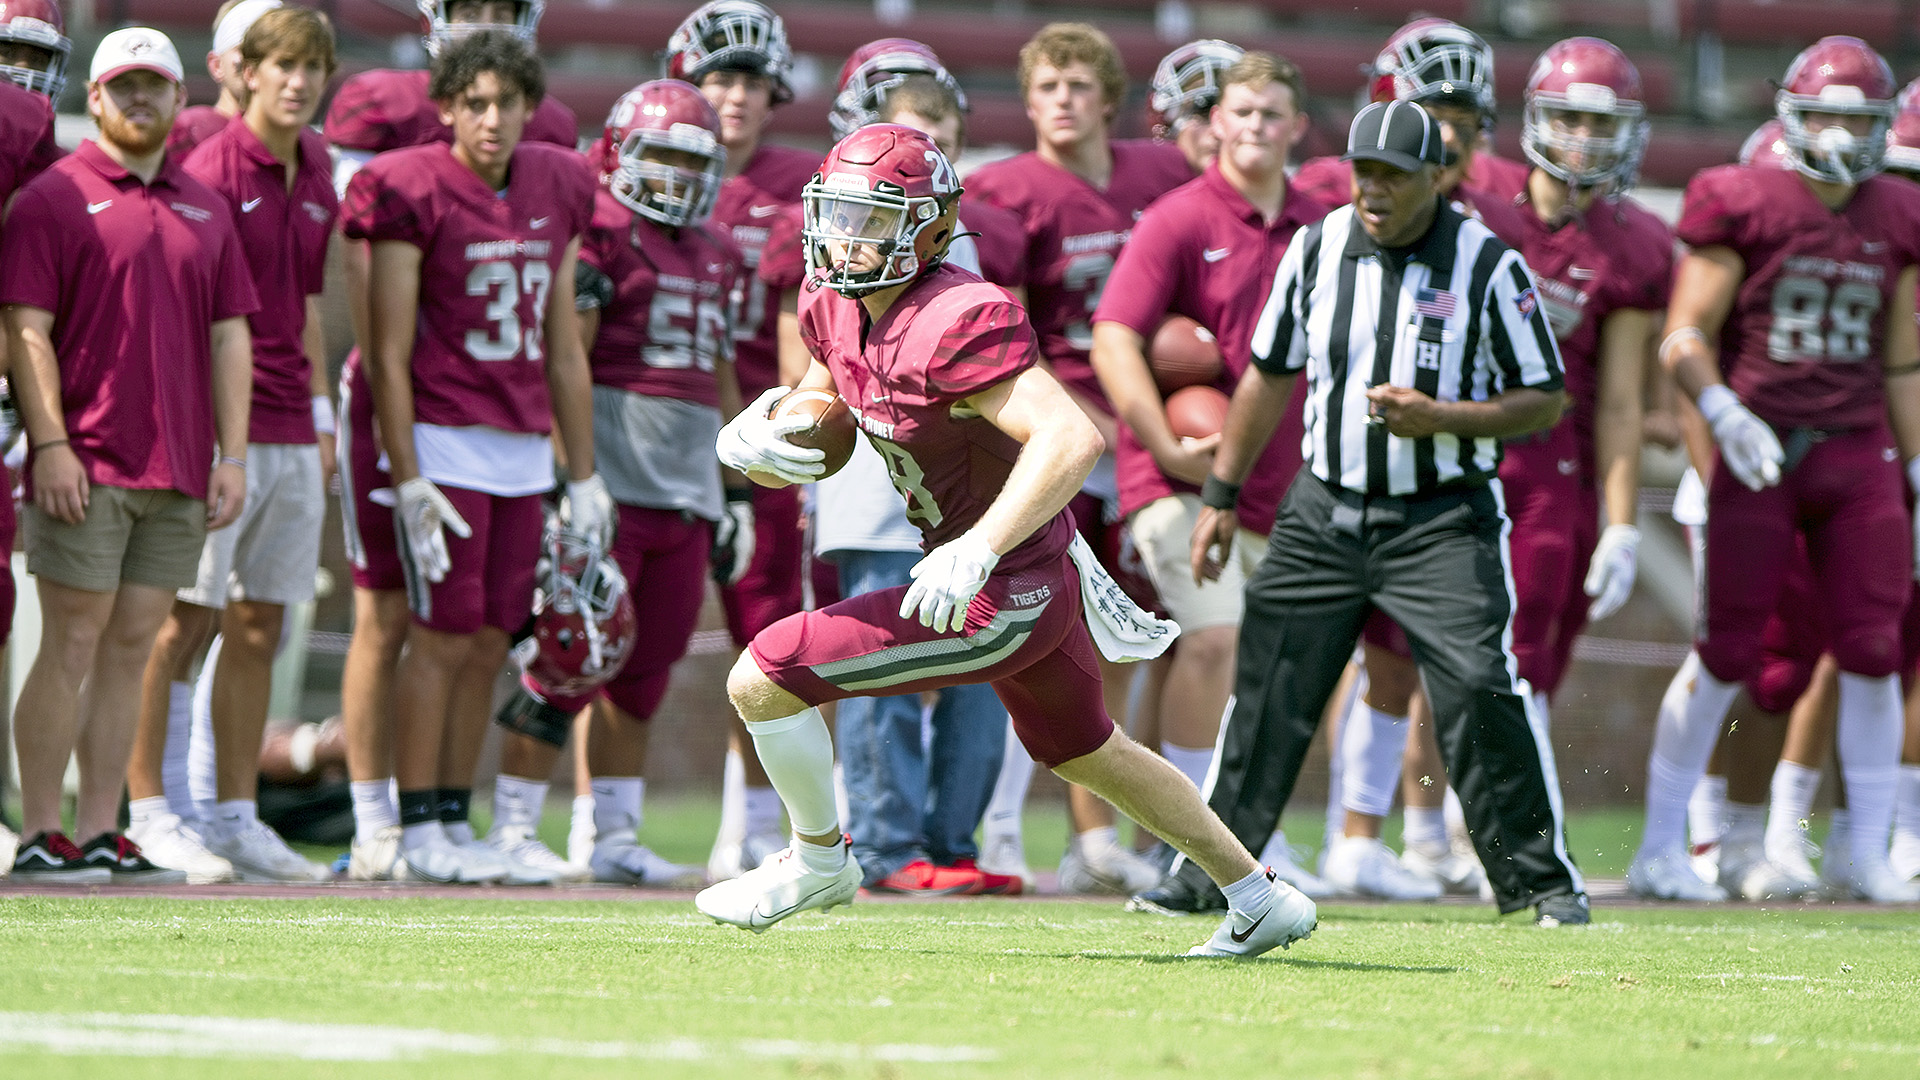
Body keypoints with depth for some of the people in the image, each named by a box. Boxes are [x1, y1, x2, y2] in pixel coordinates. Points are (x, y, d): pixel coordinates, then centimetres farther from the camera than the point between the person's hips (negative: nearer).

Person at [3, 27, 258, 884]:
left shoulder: (205, 210, 15)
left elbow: (229, 337, 15)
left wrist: (232, 456, 7)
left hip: (179, 474, 5)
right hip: (87, 467, -5)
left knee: (131, 651, 6)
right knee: (73, 645, -4)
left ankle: (102, 835, 8)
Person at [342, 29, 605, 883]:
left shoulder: (556, 191, 9)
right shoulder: (413, 194, -9)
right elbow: (390, 354, -10)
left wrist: (583, 476, 16)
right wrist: (408, 482, -15)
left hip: (524, 450, 6)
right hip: (444, 440, -6)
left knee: (489, 644, 7)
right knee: (445, 636, -6)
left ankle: (456, 823, 13)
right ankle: (420, 834, 0)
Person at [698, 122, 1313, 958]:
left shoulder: (954, 324, -27)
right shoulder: (838, 311, 1)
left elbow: (1072, 439, -36)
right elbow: (808, 449, 10)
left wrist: (976, 552, -44)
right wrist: (745, 444, -14)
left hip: (1002, 599, -10)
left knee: (762, 683, -8)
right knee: (1082, 749, 30)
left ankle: (818, 859, 18)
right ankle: (1261, 900, 43)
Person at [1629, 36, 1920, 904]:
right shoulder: (1745, 206, -5)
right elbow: (1684, 338, -6)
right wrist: (1724, 413, -23)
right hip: (1760, 456, -4)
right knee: (1722, 657, -3)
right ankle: (1660, 848, 6)